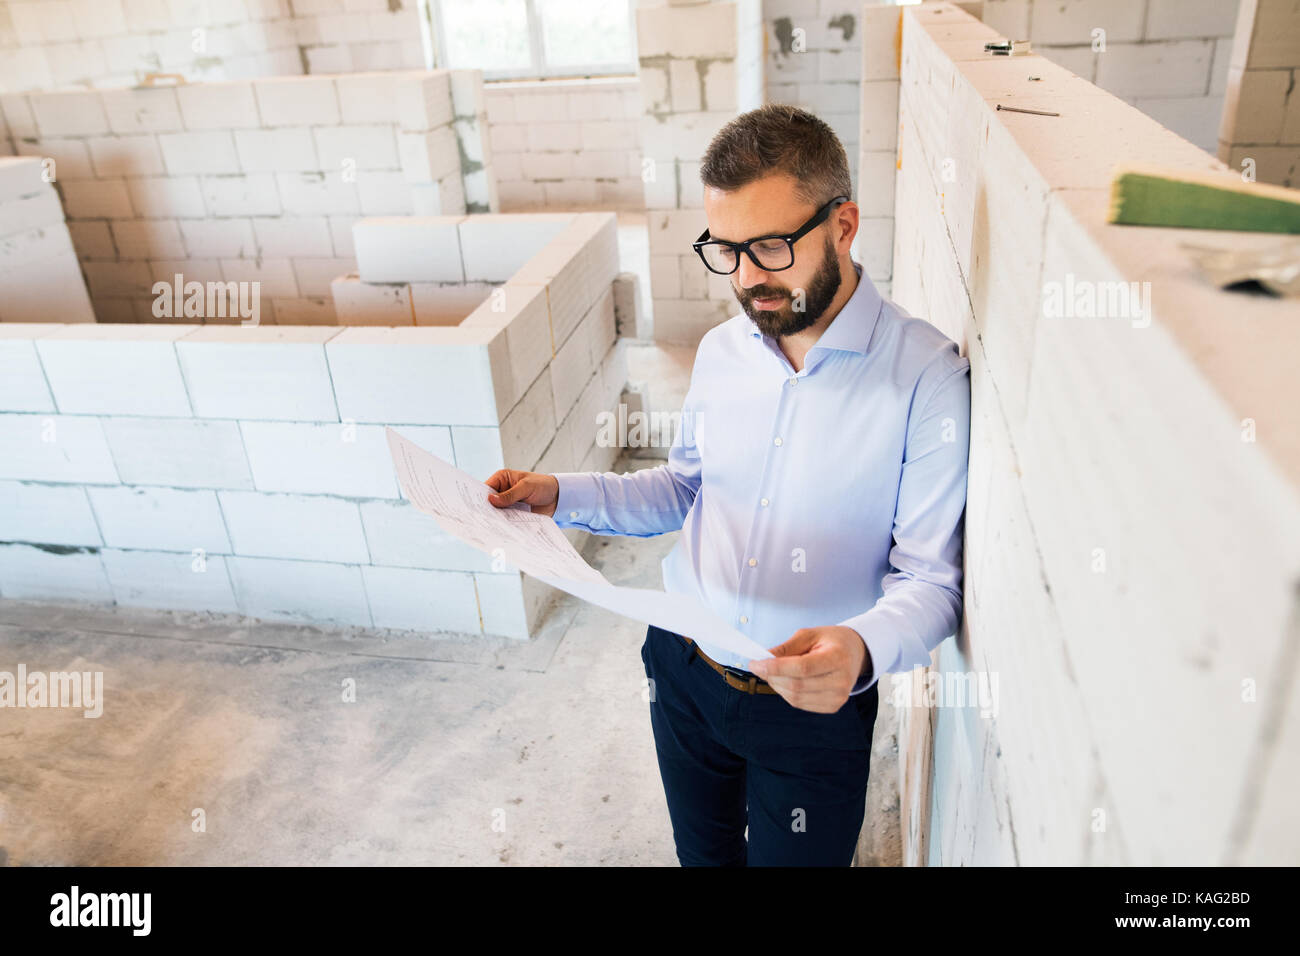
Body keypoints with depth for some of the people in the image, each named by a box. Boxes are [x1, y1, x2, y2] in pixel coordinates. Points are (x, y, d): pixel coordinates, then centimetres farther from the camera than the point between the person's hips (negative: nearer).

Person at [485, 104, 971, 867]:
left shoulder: (926, 374, -21)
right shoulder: (721, 351, -3)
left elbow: (932, 579, -19)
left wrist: (864, 649, -39)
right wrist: (562, 495, -1)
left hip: (812, 710, -4)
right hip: (682, 671, 5)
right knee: (702, 855, 27)